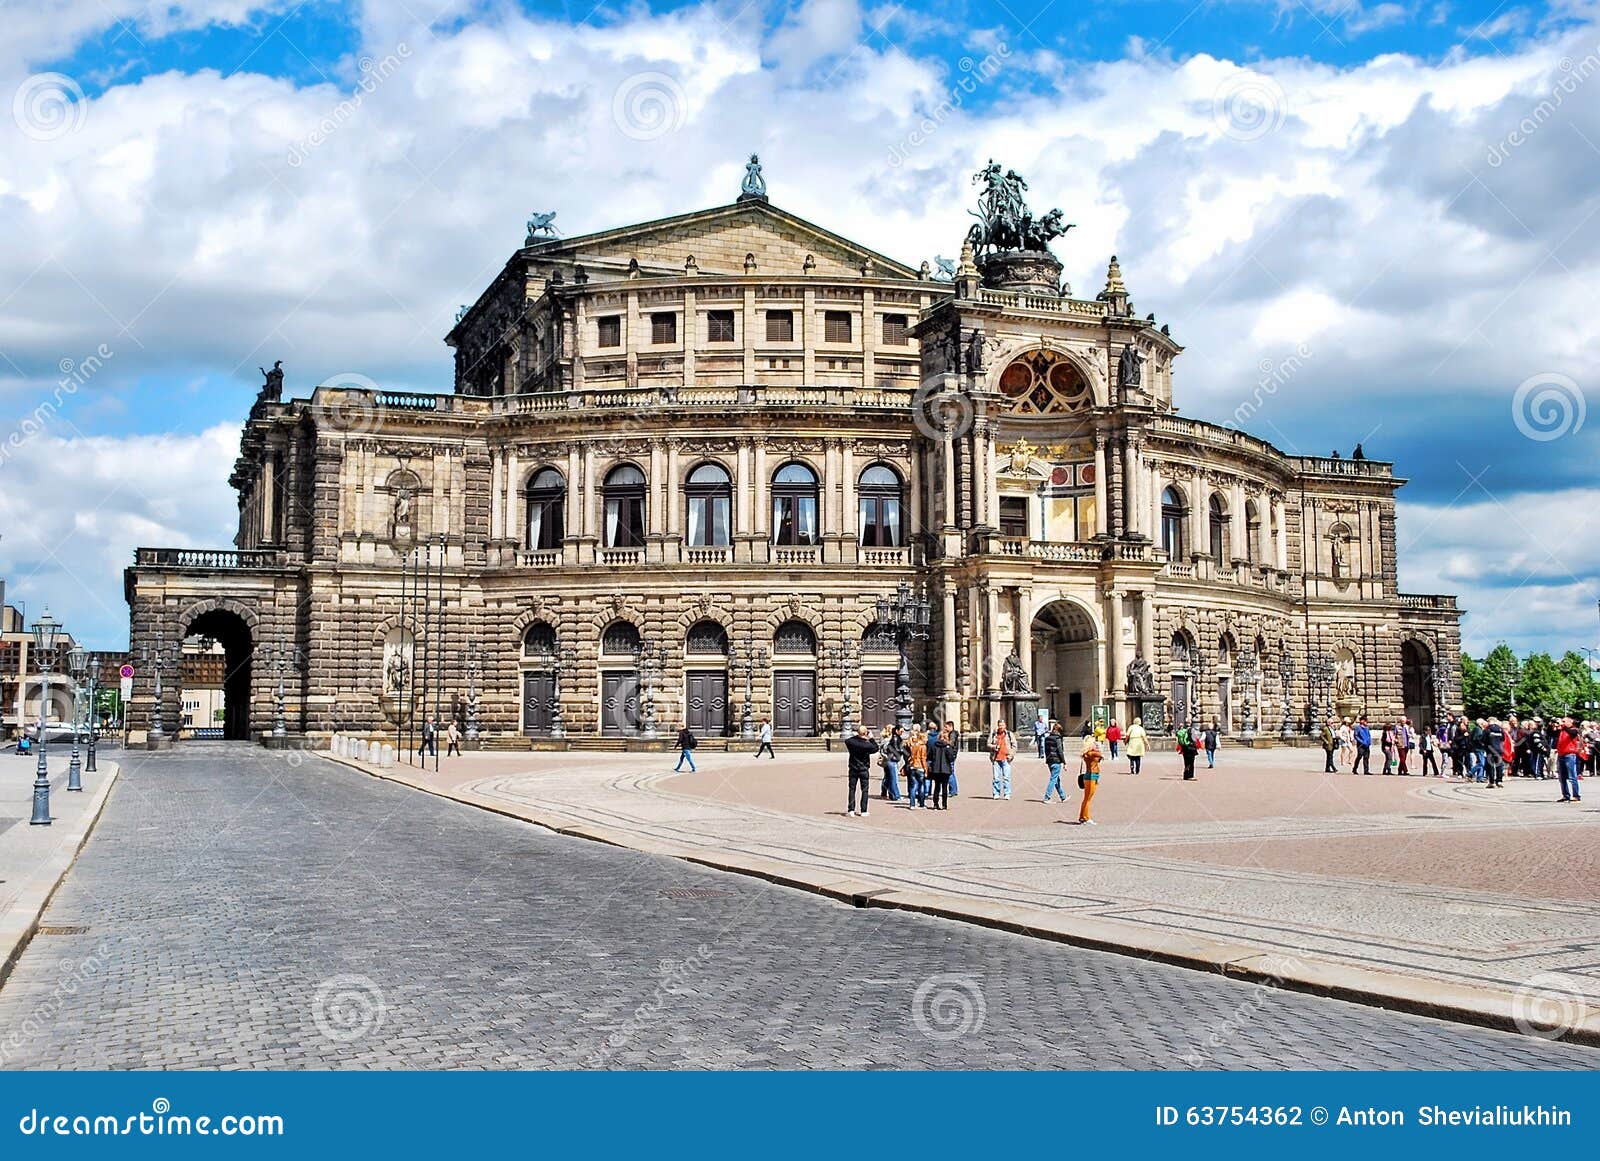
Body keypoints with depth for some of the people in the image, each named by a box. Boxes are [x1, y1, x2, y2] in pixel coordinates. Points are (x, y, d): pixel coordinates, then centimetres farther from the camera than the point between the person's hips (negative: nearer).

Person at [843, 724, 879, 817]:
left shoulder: (851, 741, -10)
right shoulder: (867, 744, -18)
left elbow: (846, 741, 13)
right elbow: (876, 748, -2)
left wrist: (856, 736, 9)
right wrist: (871, 738, -1)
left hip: (853, 769, 2)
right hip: (864, 770, -2)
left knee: (852, 789, 8)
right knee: (864, 790, 7)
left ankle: (851, 810, 1)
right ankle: (863, 811, 7)